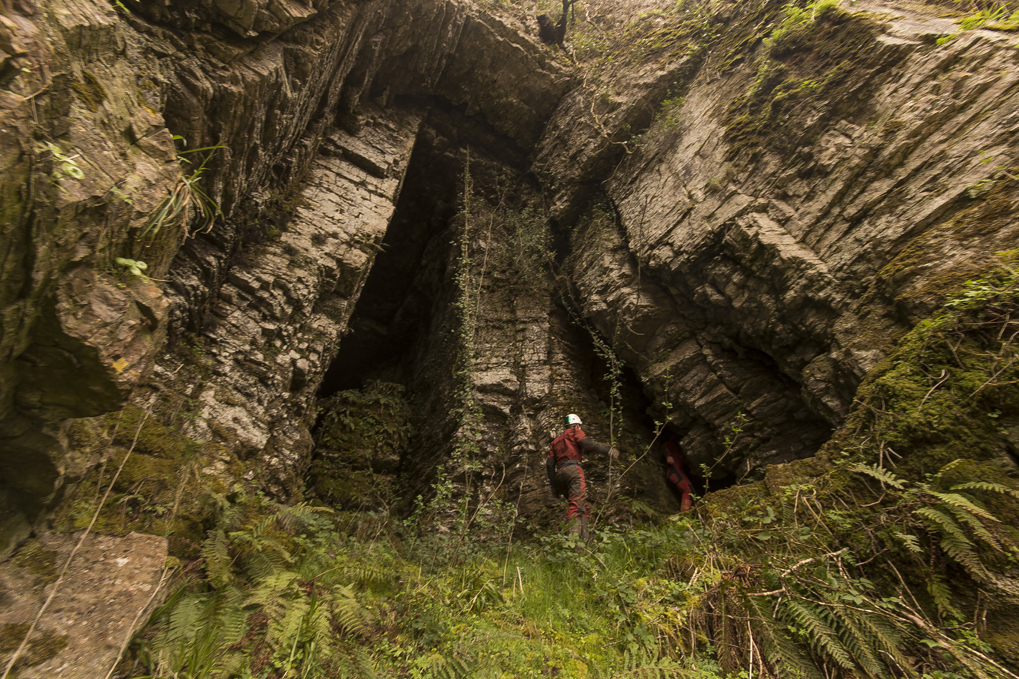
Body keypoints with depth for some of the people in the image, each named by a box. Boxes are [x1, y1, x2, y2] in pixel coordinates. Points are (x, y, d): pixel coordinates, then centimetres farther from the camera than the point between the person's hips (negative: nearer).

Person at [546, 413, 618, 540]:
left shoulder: (556, 441, 31)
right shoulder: (575, 432, 15)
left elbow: (549, 464, 21)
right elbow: (586, 443, -7)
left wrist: (554, 486, 20)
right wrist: (607, 449, -12)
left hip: (559, 474, 6)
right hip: (573, 469, -6)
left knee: (584, 507, 13)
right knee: (577, 503, -19)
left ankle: (584, 538, 0)